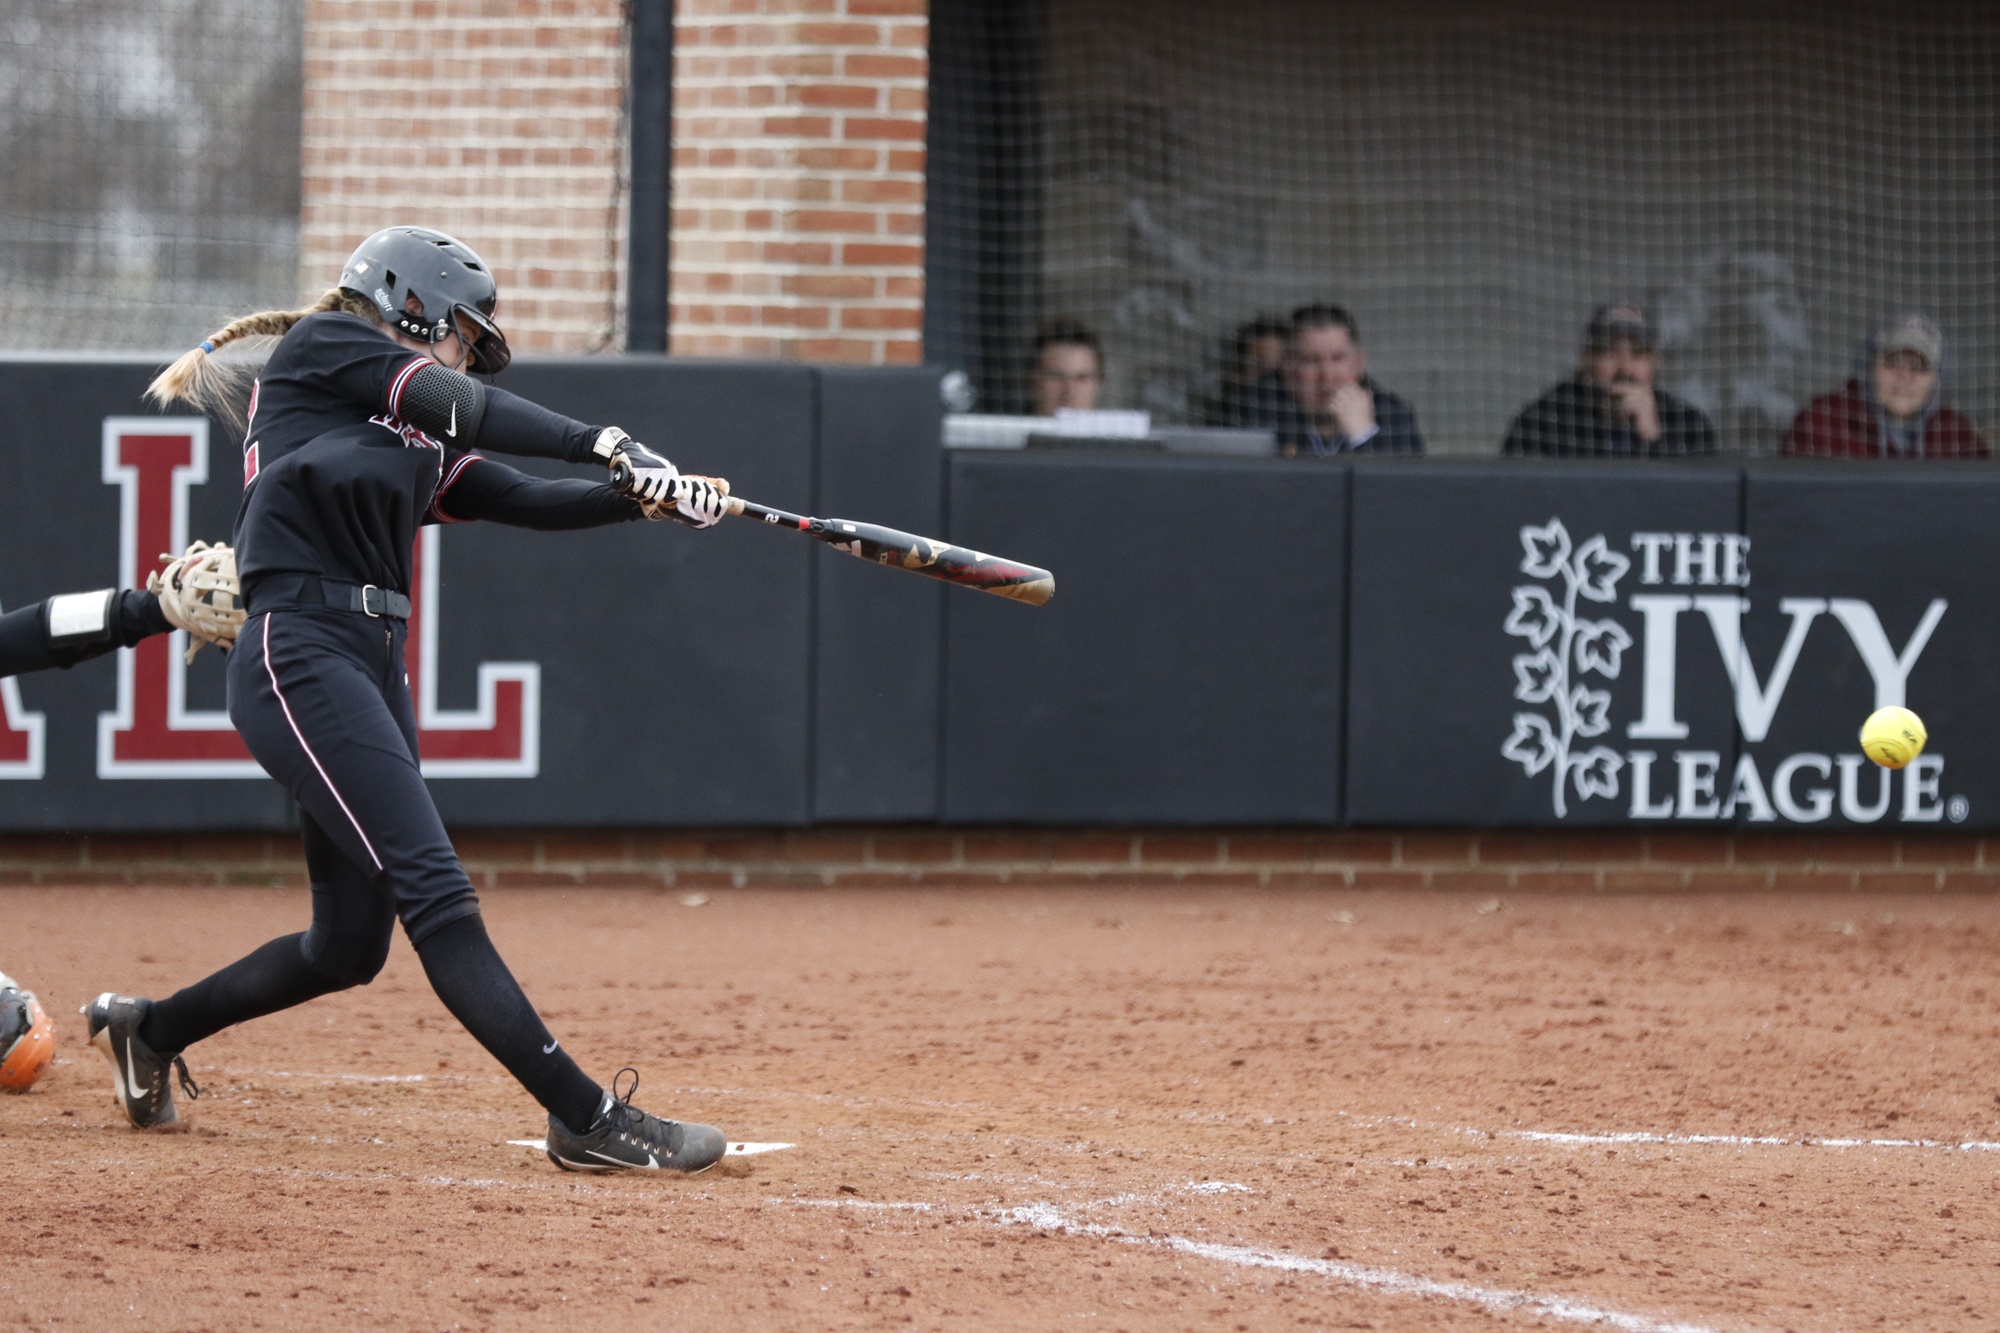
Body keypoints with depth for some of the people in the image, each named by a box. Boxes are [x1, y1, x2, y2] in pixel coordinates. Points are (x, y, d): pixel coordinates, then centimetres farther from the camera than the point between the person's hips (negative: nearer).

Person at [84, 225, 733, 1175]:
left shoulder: (418, 445, 23)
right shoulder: (319, 348, 3)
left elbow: (526, 502, 12)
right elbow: (457, 406, -10)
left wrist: (650, 498, -5)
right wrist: (605, 446, -16)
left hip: (374, 670, 9)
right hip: (300, 658, -9)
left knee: (351, 943, 12)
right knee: (435, 891, -16)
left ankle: (149, 1029, 33)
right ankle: (585, 1119, -24)